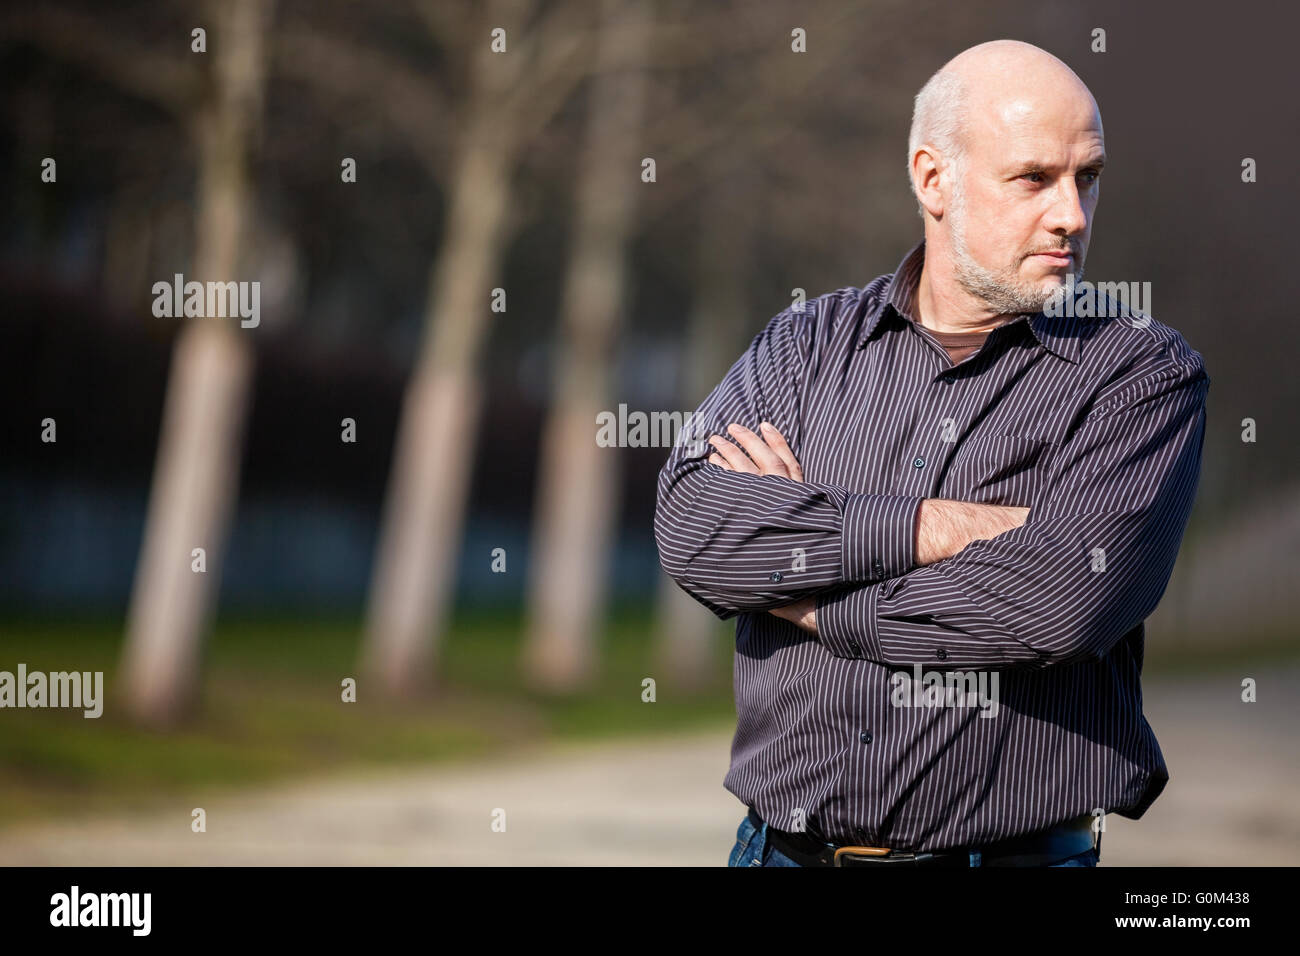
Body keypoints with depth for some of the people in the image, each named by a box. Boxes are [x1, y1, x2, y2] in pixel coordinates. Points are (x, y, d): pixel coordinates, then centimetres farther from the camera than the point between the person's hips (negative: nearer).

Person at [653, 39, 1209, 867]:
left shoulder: (1146, 372, -4)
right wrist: (940, 529, -18)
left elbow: (1060, 600, -20)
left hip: (1017, 852, -3)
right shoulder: (807, 344, 6)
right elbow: (690, 527, -11)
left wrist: (809, 603, -11)